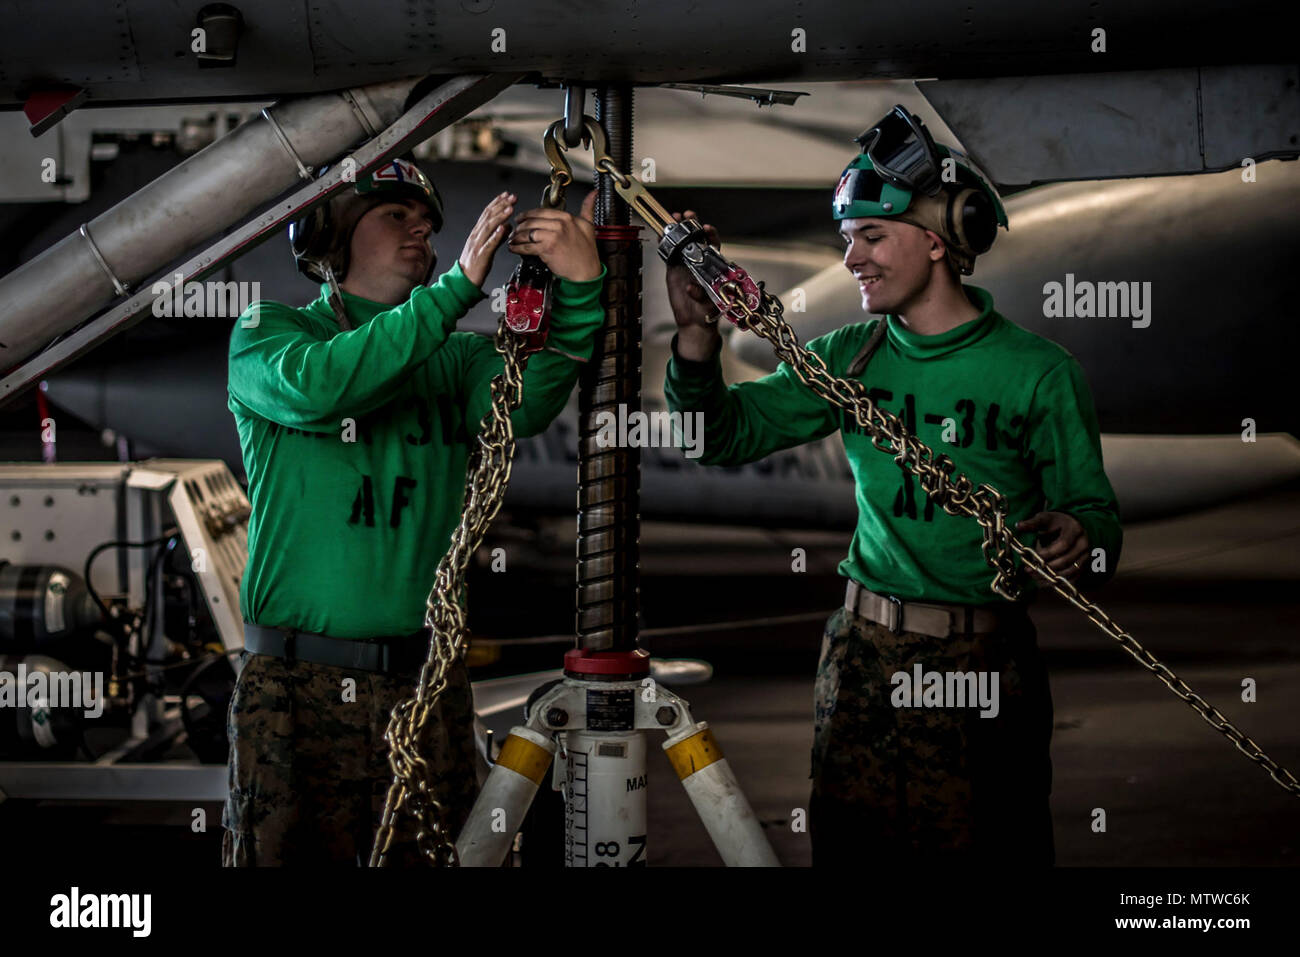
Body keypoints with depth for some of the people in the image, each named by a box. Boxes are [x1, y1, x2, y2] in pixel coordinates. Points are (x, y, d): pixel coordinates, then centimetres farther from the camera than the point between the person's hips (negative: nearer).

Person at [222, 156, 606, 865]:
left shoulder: (453, 359, 13)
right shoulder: (266, 334, 5)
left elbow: (525, 403, -9)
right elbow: (317, 385, -18)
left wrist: (578, 290, -25)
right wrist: (458, 287, -21)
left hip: (426, 682, 3)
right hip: (295, 685, -3)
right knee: (285, 856, -3)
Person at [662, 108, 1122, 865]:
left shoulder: (1040, 374, -6)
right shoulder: (849, 358, 6)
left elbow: (1094, 512, -4)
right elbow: (726, 435, 7)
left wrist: (1079, 540, -28)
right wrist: (698, 340, -10)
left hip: (983, 666, -3)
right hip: (864, 657, 4)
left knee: (989, 847, 2)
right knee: (849, 846, 10)